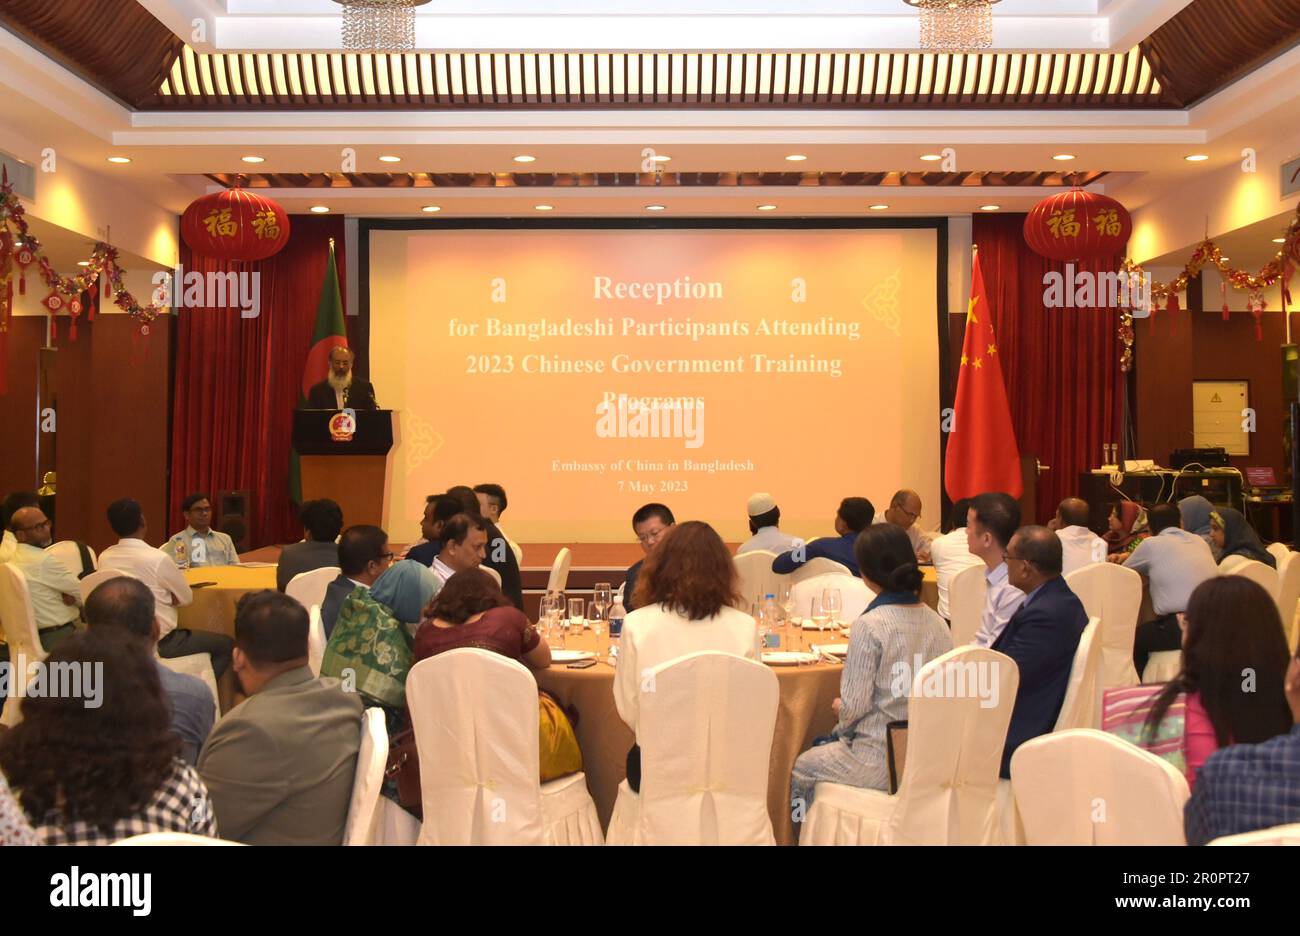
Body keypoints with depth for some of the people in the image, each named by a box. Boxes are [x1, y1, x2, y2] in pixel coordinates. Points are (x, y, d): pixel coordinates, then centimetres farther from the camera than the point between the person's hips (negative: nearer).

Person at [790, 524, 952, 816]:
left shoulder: (870, 626, -21)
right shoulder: (937, 623, -1)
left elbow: (854, 706, -19)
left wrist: (840, 708, 5)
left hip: (880, 761, -7)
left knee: (802, 769, 20)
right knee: (824, 744, 30)